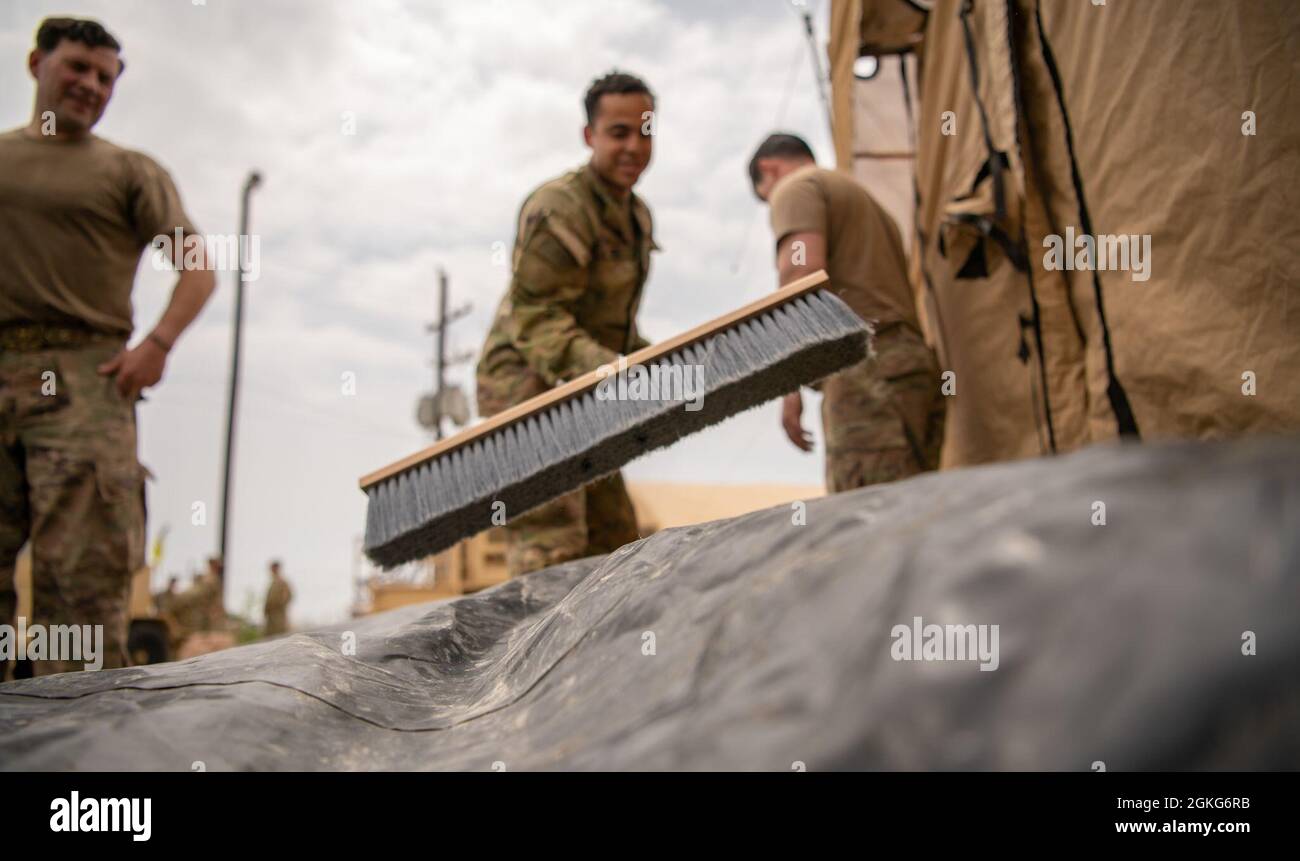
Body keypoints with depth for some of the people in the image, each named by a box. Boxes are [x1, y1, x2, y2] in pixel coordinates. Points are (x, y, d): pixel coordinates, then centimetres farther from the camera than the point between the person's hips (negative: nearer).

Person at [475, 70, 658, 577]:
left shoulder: (635, 216, 15)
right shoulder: (559, 208, -16)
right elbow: (535, 318, -22)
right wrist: (602, 368, -36)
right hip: (525, 388, -9)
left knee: (612, 548, 11)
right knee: (552, 553, -18)